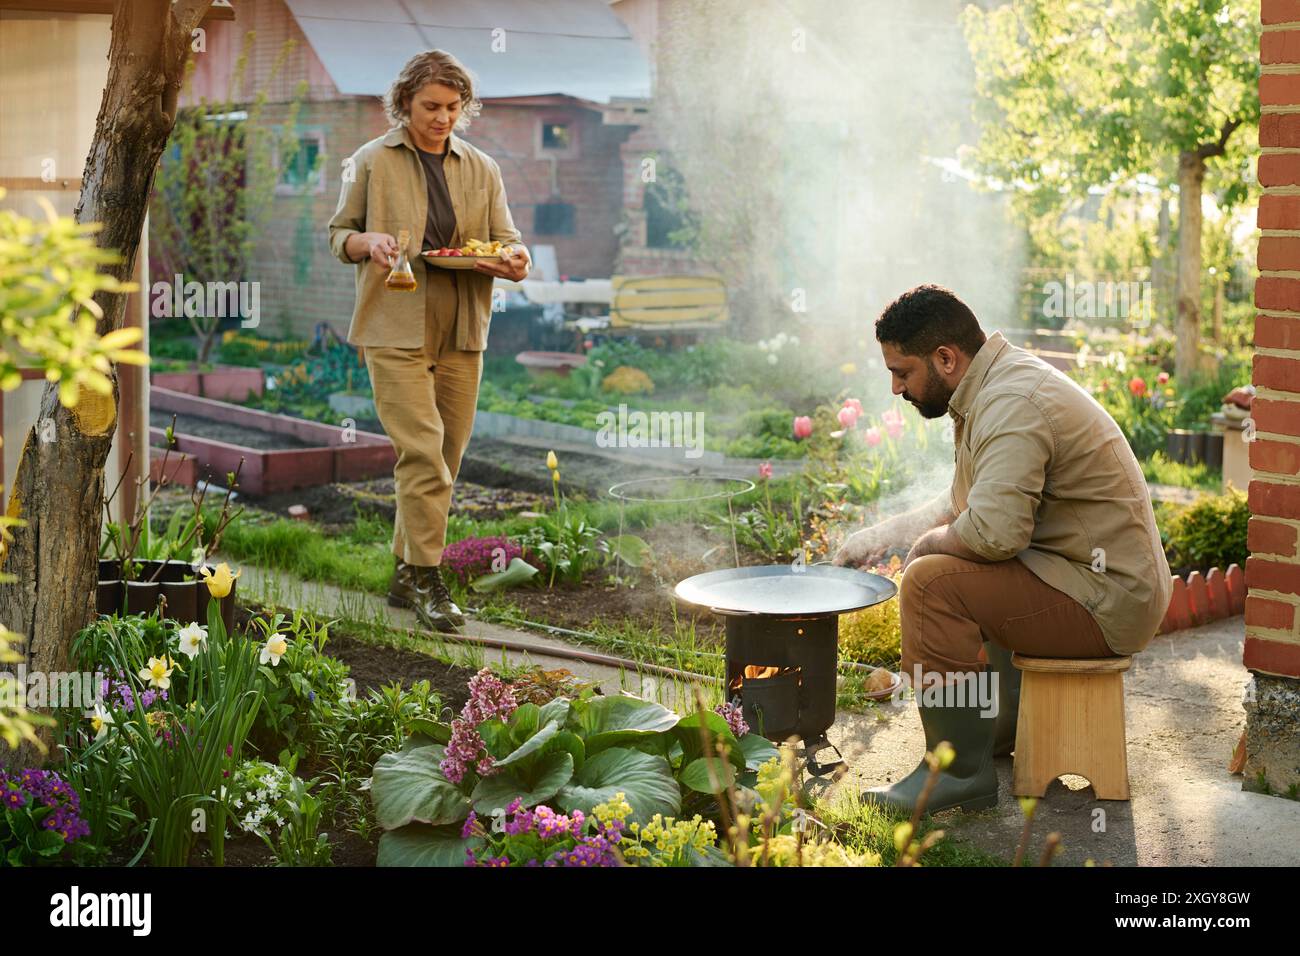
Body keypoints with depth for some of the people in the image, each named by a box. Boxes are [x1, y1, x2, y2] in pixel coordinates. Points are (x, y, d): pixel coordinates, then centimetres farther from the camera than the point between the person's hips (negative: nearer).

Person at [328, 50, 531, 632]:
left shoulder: (481, 169, 13)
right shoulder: (371, 163, 4)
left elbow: (507, 241, 13)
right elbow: (338, 234, 9)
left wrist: (516, 259, -11)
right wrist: (367, 243, -14)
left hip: (461, 334, 4)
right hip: (394, 331, -4)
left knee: (445, 460, 7)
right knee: (423, 452, -15)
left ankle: (405, 577, 20)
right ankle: (429, 581, -10)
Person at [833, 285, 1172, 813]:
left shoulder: (1012, 405, -22)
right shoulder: (993, 386, 11)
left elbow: (994, 531, -32)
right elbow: (963, 502, 23)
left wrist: (930, 542, -12)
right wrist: (883, 535, 16)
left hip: (1106, 602, -11)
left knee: (931, 581, -22)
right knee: (944, 559, 27)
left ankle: (959, 773, -14)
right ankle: (1008, 725, 29)